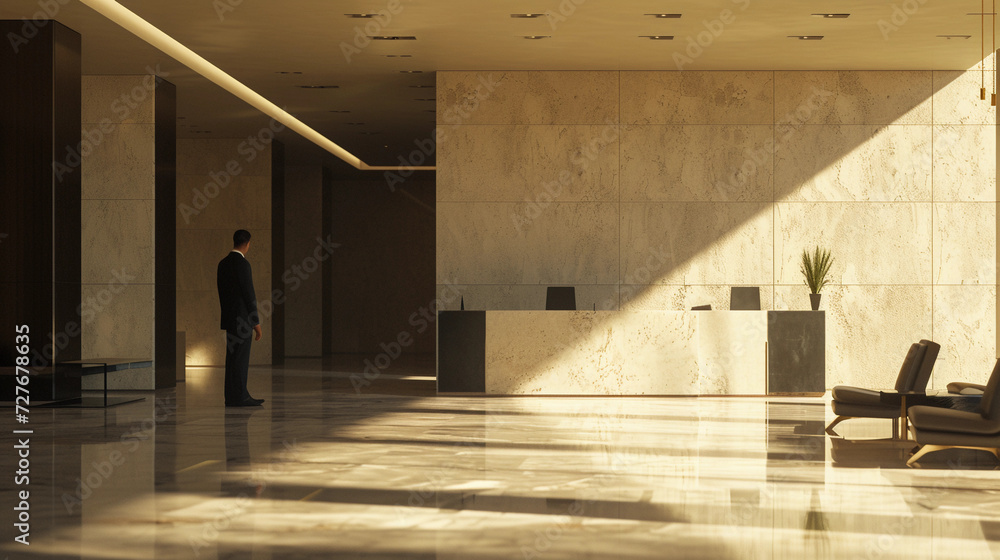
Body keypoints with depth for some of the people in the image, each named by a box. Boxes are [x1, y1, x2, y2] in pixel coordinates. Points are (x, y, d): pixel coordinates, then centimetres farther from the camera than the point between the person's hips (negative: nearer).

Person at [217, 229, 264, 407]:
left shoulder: (223, 263, 11)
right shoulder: (242, 264, -15)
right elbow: (249, 294, -16)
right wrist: (256, 322, -12)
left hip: (229, 318, 9)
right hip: (242, 319, -9)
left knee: (233, 359, 12)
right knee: (240, 359, -6)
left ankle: (234, 396, 16)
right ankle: (238, 397, -5)